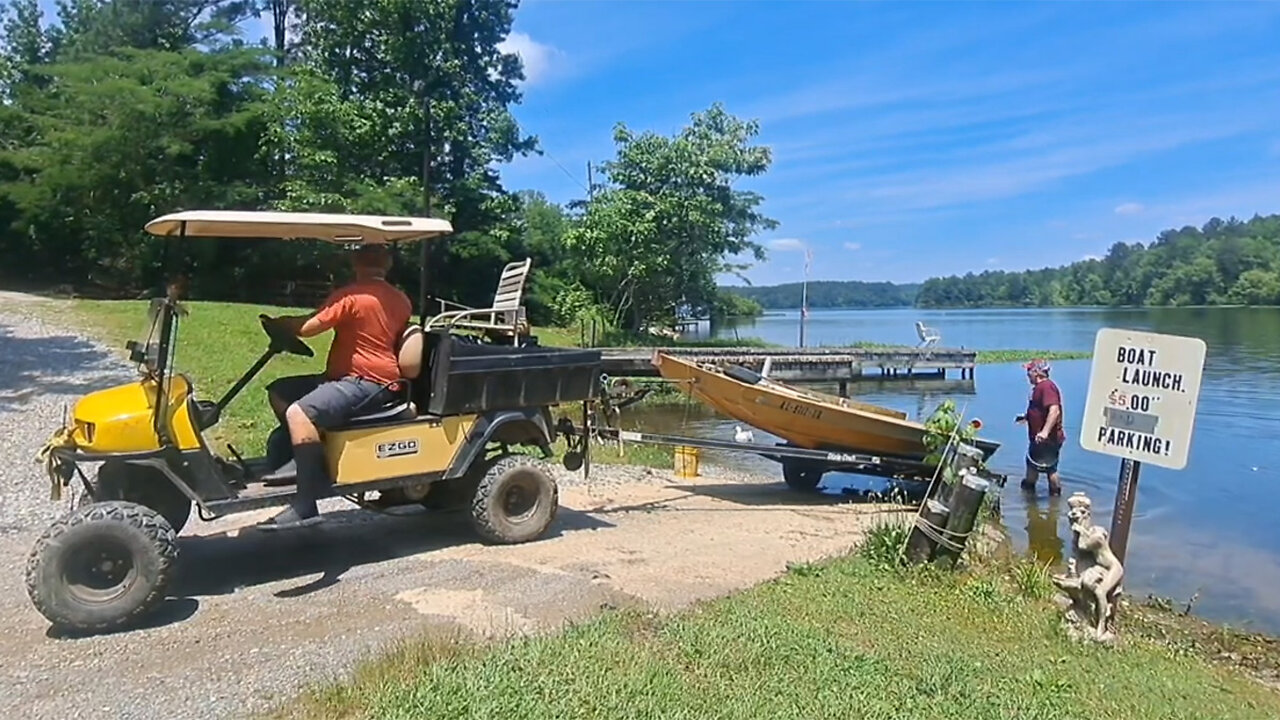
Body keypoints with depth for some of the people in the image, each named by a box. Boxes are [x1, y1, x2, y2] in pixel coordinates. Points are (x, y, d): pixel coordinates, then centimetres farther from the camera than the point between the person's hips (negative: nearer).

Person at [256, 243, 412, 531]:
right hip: (377, 379, 9)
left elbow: (308, 327, -15)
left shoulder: (351, 296, -13)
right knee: (279, 391, 13)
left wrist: (279, 322, 7)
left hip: (366, 382, -9)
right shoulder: (401, 300, 10)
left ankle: (305, 506, -30)